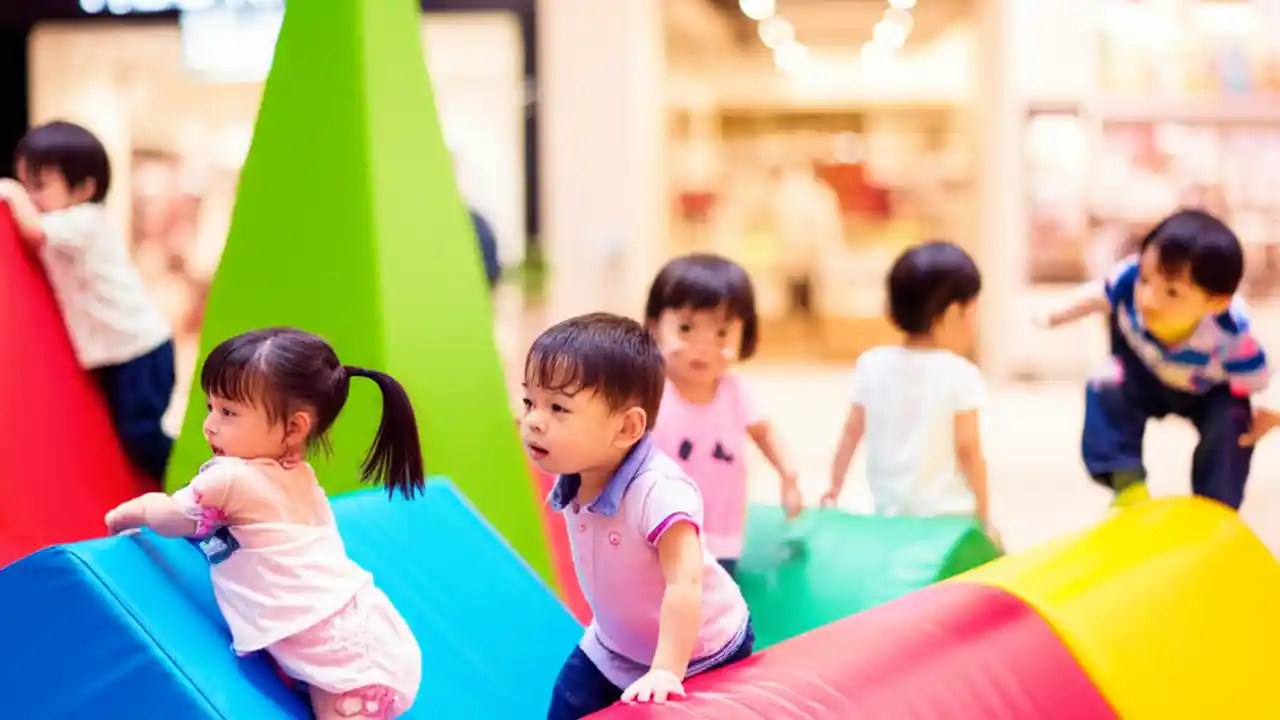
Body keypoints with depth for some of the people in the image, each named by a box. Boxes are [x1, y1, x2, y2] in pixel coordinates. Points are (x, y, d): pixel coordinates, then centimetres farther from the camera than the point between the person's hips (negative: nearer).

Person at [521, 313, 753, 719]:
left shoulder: (658, 491, -36)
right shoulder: (574, 479, -10)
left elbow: (684, 584, -40)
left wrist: (666, 671, -43)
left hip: (701, 657, -7)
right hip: (611, 650, 7)